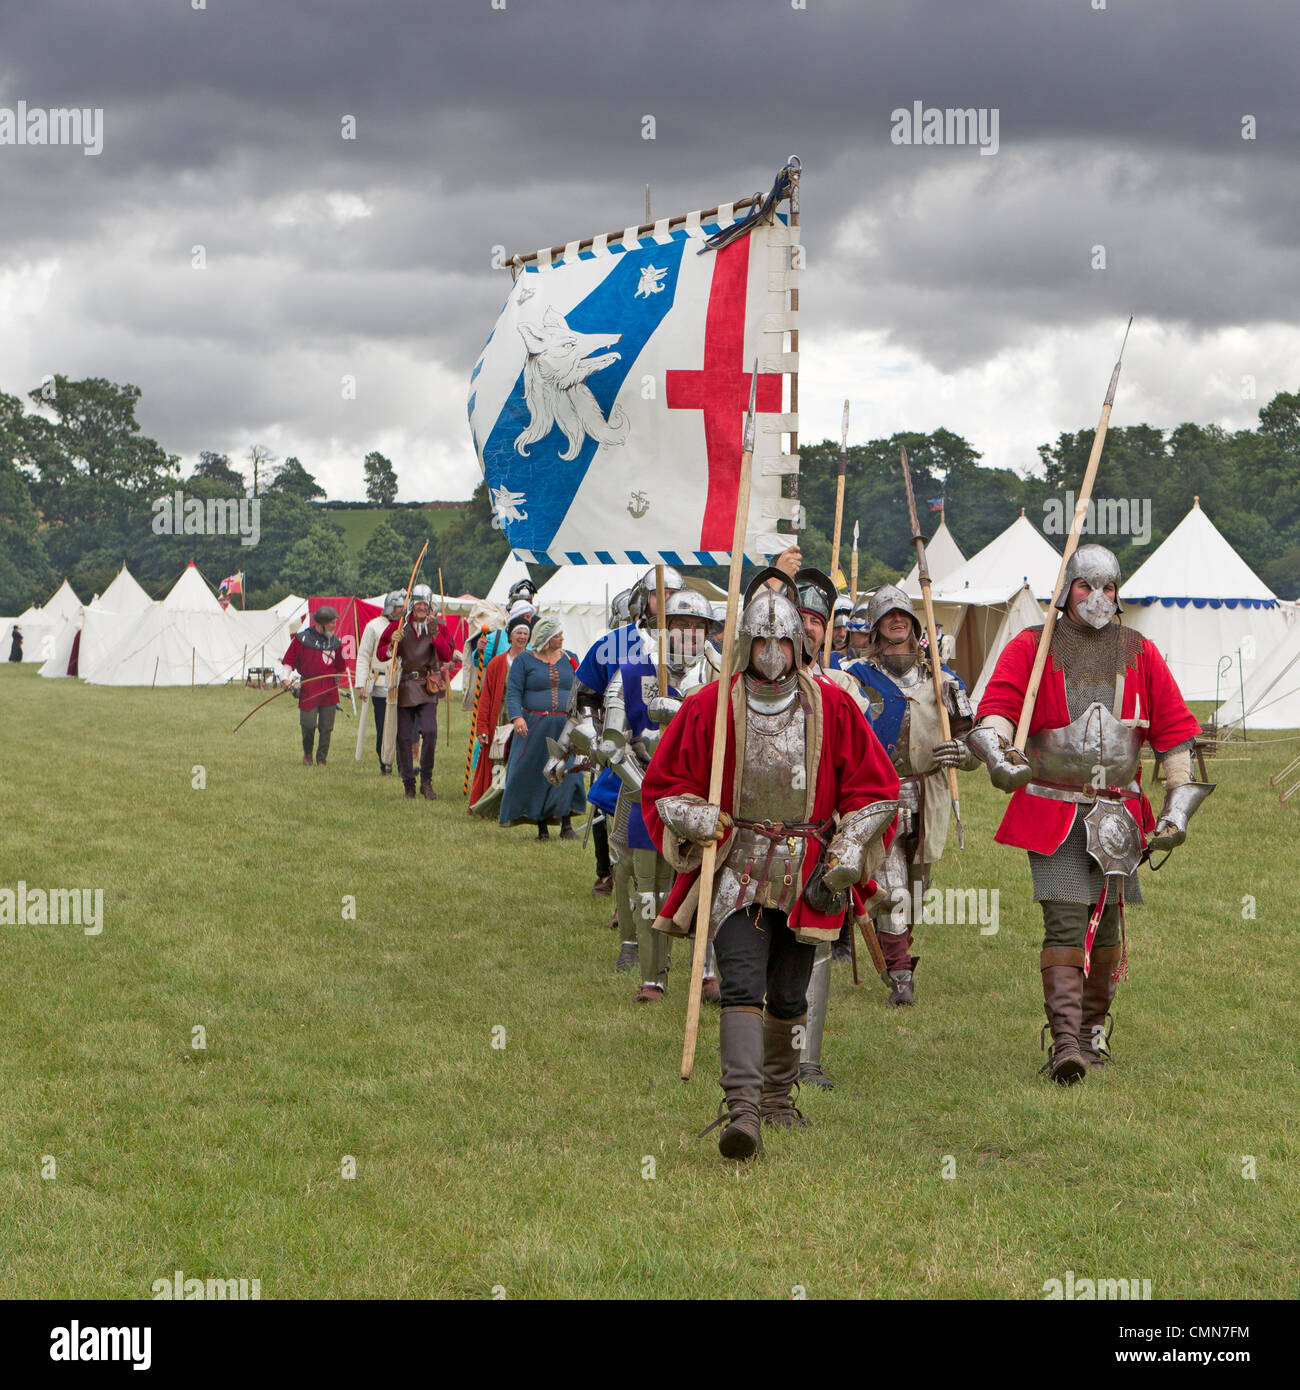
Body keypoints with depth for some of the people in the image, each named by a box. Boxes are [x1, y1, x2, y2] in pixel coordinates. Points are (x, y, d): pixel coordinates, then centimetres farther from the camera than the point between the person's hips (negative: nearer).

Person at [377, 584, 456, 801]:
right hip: (404, 686, 1)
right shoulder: (398, 625, 4)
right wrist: (392, 645, -14)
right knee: (404, 738, 1)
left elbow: (447, 656, -9)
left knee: (429, 731, -17)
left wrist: (434, 633, -19)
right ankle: (409, 785, 12)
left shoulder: (439, 627, 4)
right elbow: (380, 653, 6)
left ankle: (426, 782, -3)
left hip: (427, 687, -1)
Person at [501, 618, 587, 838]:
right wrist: (516, 717, -19)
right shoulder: (524, 660, 1)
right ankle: (541, 826, 10)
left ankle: (566, 824, -2)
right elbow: (513, 692, -5)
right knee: (535, 774, 1)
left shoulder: (568, 659, 12)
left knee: (568, 773, -6)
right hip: (534, 726, -2)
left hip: (565, 725, 2)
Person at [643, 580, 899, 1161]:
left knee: (789, 996, 11)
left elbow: (875, 789, 9)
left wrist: (848, 853, -1)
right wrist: (700, 820, -12)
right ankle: (742, 1108, -25)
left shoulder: (833, 708, 1)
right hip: (737, 869, -2)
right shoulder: (709, 707, -3)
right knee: (742, 986, -17)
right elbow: (664, 786, 7)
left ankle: (778, 1096, 32)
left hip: (807, 874, 2)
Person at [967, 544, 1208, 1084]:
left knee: (1107, 925, 10)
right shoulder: (1029, 649, 0)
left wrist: (1178, 810, 1)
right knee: (1065, 924, -14)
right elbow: (993, 711, -12)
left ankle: (1093, 1027, 29)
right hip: (1053, 813, -3)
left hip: (1119, 813, 3)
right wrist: (999, 756, -35)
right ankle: (1064, 1041, -18)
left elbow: (1177, 730, 8)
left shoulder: (1140, 655, 8)